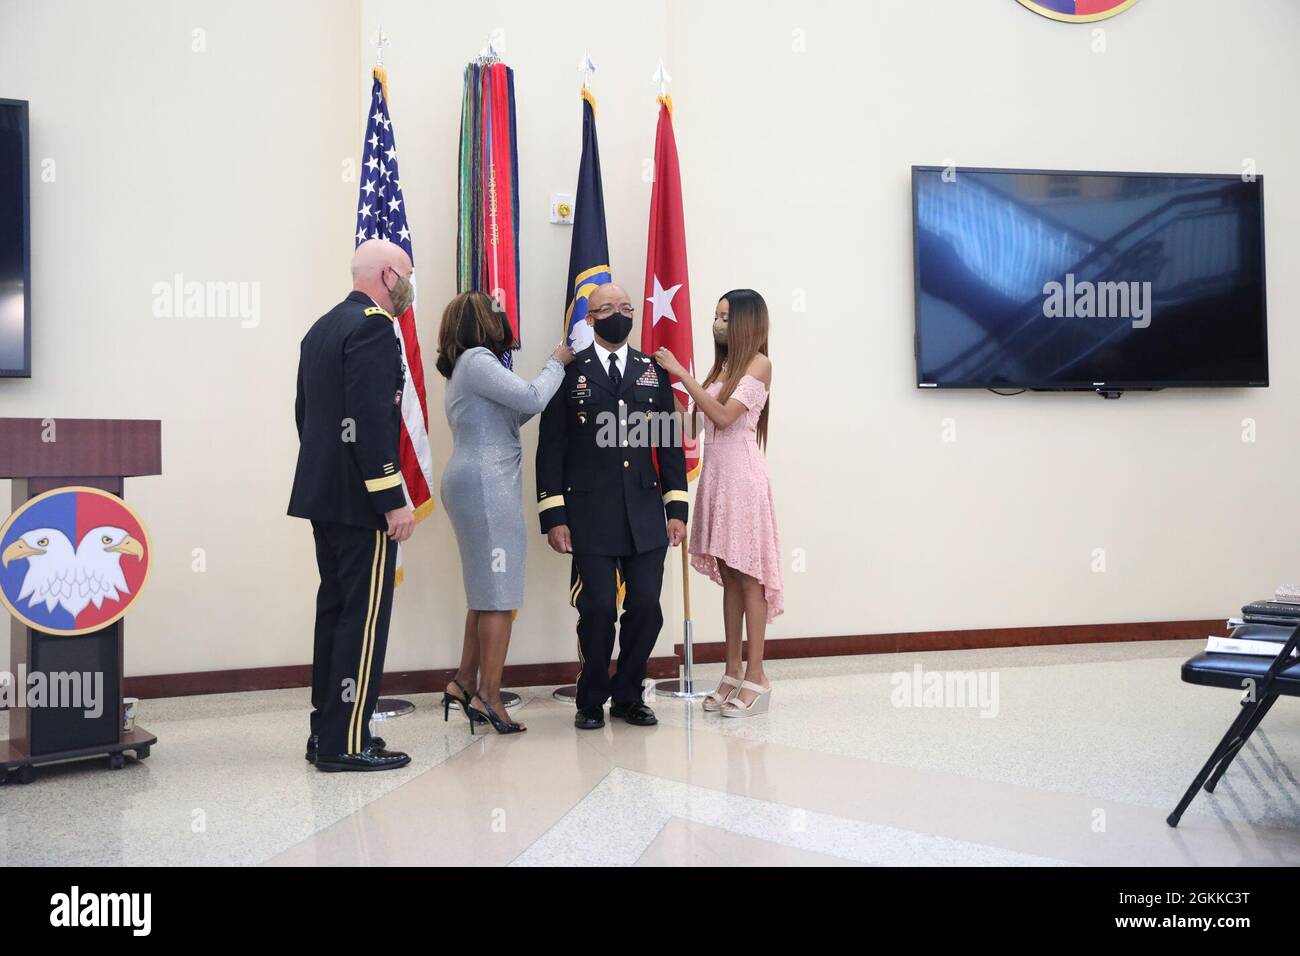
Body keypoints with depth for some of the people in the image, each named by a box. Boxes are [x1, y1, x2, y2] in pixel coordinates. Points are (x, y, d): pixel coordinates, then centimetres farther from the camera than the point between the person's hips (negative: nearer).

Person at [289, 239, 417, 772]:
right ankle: (346, 743, 0)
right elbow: (372, 419, -21)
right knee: (365, 616, -4)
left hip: (323, 492, 10)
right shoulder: (373, 326, -13)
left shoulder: (322, 328, 17)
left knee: (336, 608, 14)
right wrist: (393, 500, -19)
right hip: (360, 500, -10)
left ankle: (326, 732, 21)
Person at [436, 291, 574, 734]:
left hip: (473, 483, 11)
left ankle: (464, 682, 19)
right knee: (499, 595, -7)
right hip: (486, 485, -11)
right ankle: (488, 697, -4)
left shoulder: (466, 366, 22)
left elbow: (512, 413, 19)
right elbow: (532, 399, -17)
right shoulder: (478, 360, -10)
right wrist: (556, 364, 0)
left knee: (485, 592, 14)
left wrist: (555, 371, 11)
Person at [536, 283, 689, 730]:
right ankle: (592, 701, 19)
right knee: (598, 609, -2)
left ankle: (628, 695, 23)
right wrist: (553, 516, -6)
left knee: (646, 608, 3)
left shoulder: (654, 371, 11)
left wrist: (677, 508, 5)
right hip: (590, 515, -3)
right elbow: (550, 447, 0)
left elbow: (670, 443, 11)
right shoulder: (569, 372, 2)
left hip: (645, 513, 3)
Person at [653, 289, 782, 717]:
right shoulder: (722, 366, 17)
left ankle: (756, 677, 3)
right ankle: (733, 673, 15)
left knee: (748, 576, -3)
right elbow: (704, 421, 11)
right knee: (729, 576, 9)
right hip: (714, 473, 7)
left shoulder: (759, 363, -5)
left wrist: (680, 373, -14)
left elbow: (724, 416, -16)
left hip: (741, 476, -7)